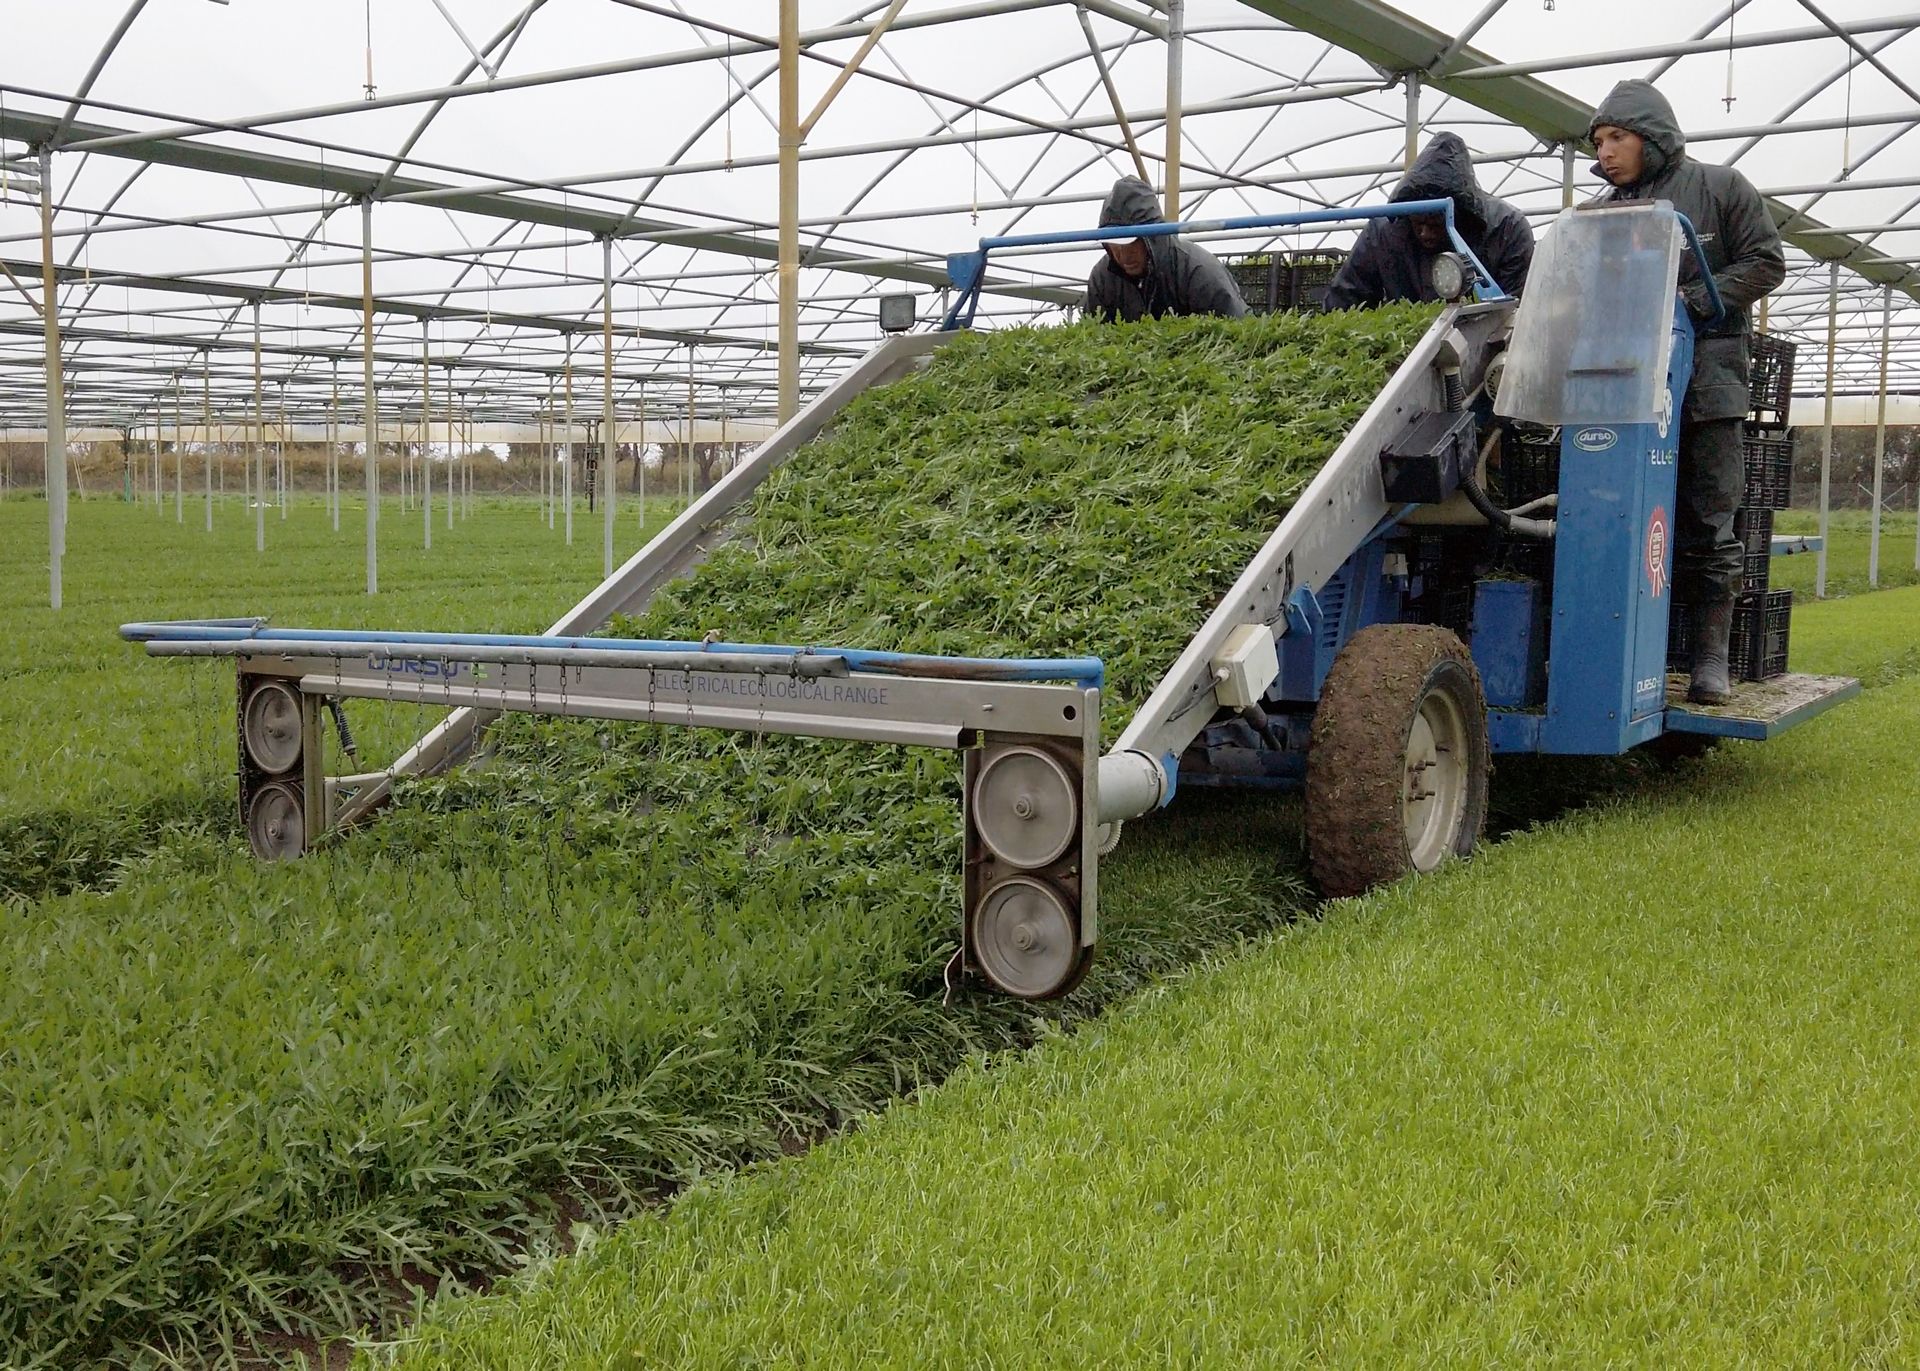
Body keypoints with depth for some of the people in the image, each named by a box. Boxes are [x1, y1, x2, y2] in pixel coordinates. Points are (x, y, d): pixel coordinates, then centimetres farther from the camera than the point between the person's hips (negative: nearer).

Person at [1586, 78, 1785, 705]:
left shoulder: (1718, 188, 7)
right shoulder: (1603, 211, 16)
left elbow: (1766, 262, 2)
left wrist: (1694, 302, -10)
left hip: (1706, 376, -3)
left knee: (1707, 522, -2)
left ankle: (1712, 657, 2)